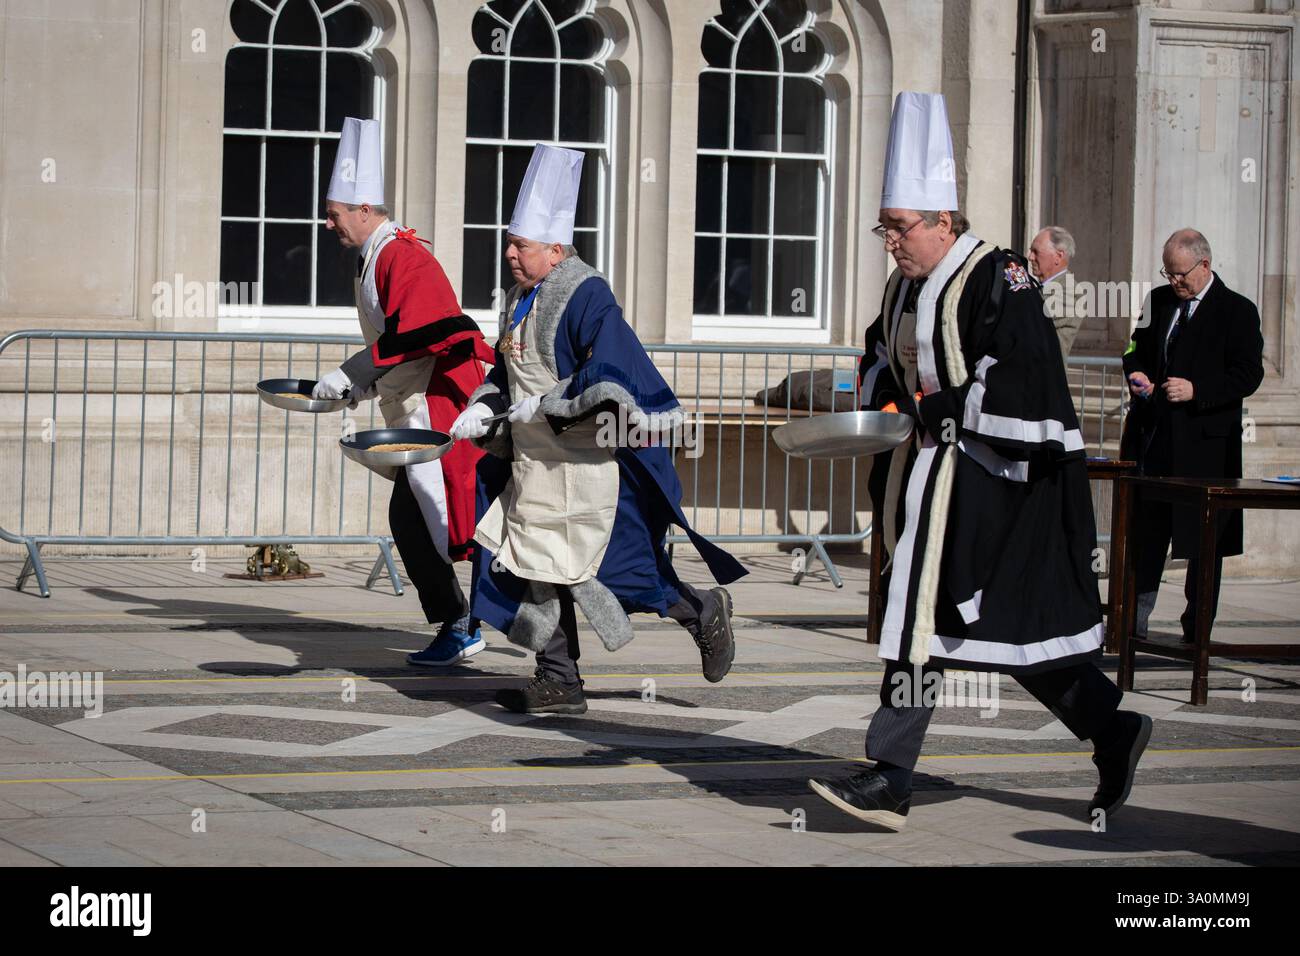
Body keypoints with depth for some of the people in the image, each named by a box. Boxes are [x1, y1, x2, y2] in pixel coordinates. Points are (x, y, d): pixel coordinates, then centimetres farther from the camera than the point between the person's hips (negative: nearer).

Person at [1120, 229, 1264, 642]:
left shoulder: (1237, 311, -4)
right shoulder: (1160, 301, 12)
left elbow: (1248, 375, -9)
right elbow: (1139, 346, 23)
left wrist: (1196, 391, -19)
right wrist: (1136, 372, 0)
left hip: (1205, 443, -5)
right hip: (1153, 437, 5)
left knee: (1203, 541, 1)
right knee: (1145, 532, 6)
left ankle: (1196, 631, 8)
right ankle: (1134, 620, 12)